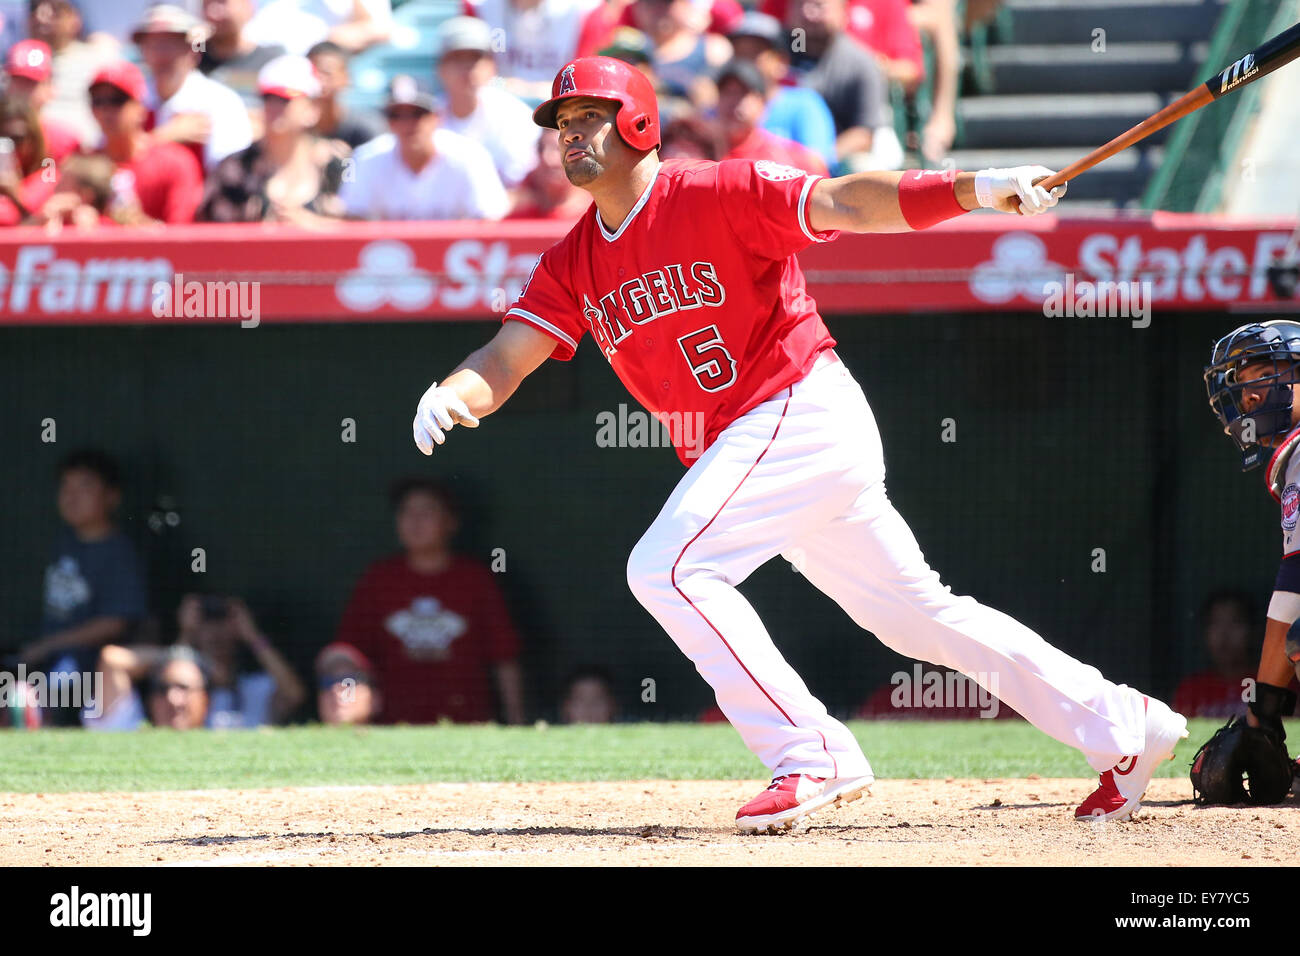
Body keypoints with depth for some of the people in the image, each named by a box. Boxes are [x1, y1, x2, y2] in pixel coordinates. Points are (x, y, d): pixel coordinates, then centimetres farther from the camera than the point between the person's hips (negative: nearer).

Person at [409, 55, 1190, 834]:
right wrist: (451, 396, -20)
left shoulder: (716, 195, -9)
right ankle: (1123, 728, 19)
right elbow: (507, 359, 4)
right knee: (914, 613, 12)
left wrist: (974, 189, -33)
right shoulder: (575, 264, 11)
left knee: (670, 567, -20)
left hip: (804, 411, -8)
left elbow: (844, 204, -19)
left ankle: (812, 758, -17)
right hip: (734, 446, 8)